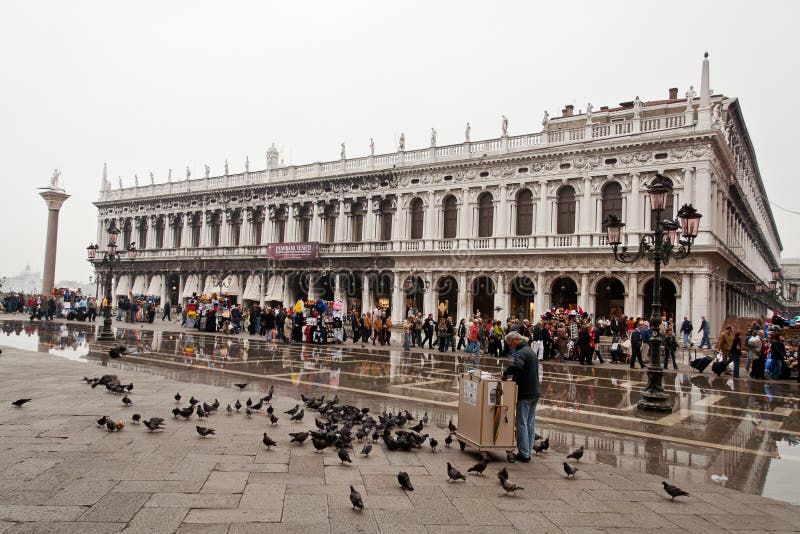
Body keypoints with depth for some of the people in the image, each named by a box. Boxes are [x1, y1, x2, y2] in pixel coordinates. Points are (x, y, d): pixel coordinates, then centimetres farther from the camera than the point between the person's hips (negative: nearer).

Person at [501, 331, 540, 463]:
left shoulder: (522, 352, -16)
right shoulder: (530, 351, 17)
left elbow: (515, 366, -37)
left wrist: (505, 374, -21)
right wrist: (512, 375, 11)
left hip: (525, 394, -10)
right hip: (534, 393, 10)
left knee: (522, 424, -2)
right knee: (531, 423, 12)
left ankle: (523, 453, 3)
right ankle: (528, 452, 18)